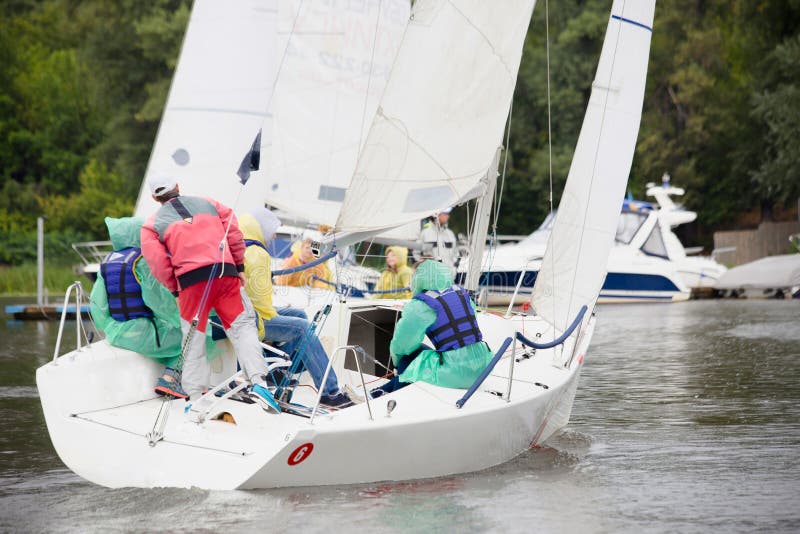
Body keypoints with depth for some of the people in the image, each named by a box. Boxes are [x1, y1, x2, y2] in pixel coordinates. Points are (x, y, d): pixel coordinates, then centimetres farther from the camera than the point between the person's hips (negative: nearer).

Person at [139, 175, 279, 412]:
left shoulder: (152, 224, 13)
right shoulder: (208, 204, 21)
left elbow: (157, 262, 1)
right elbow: (233, 231, 14)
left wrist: (175, 289, 11)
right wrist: (240, 266, 19)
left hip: (190, 278, -1)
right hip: (225, 271, 1)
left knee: (194, 338, 8)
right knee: (242, 326, 6)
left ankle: (195, 395, 5)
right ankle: (258, 382, -10)